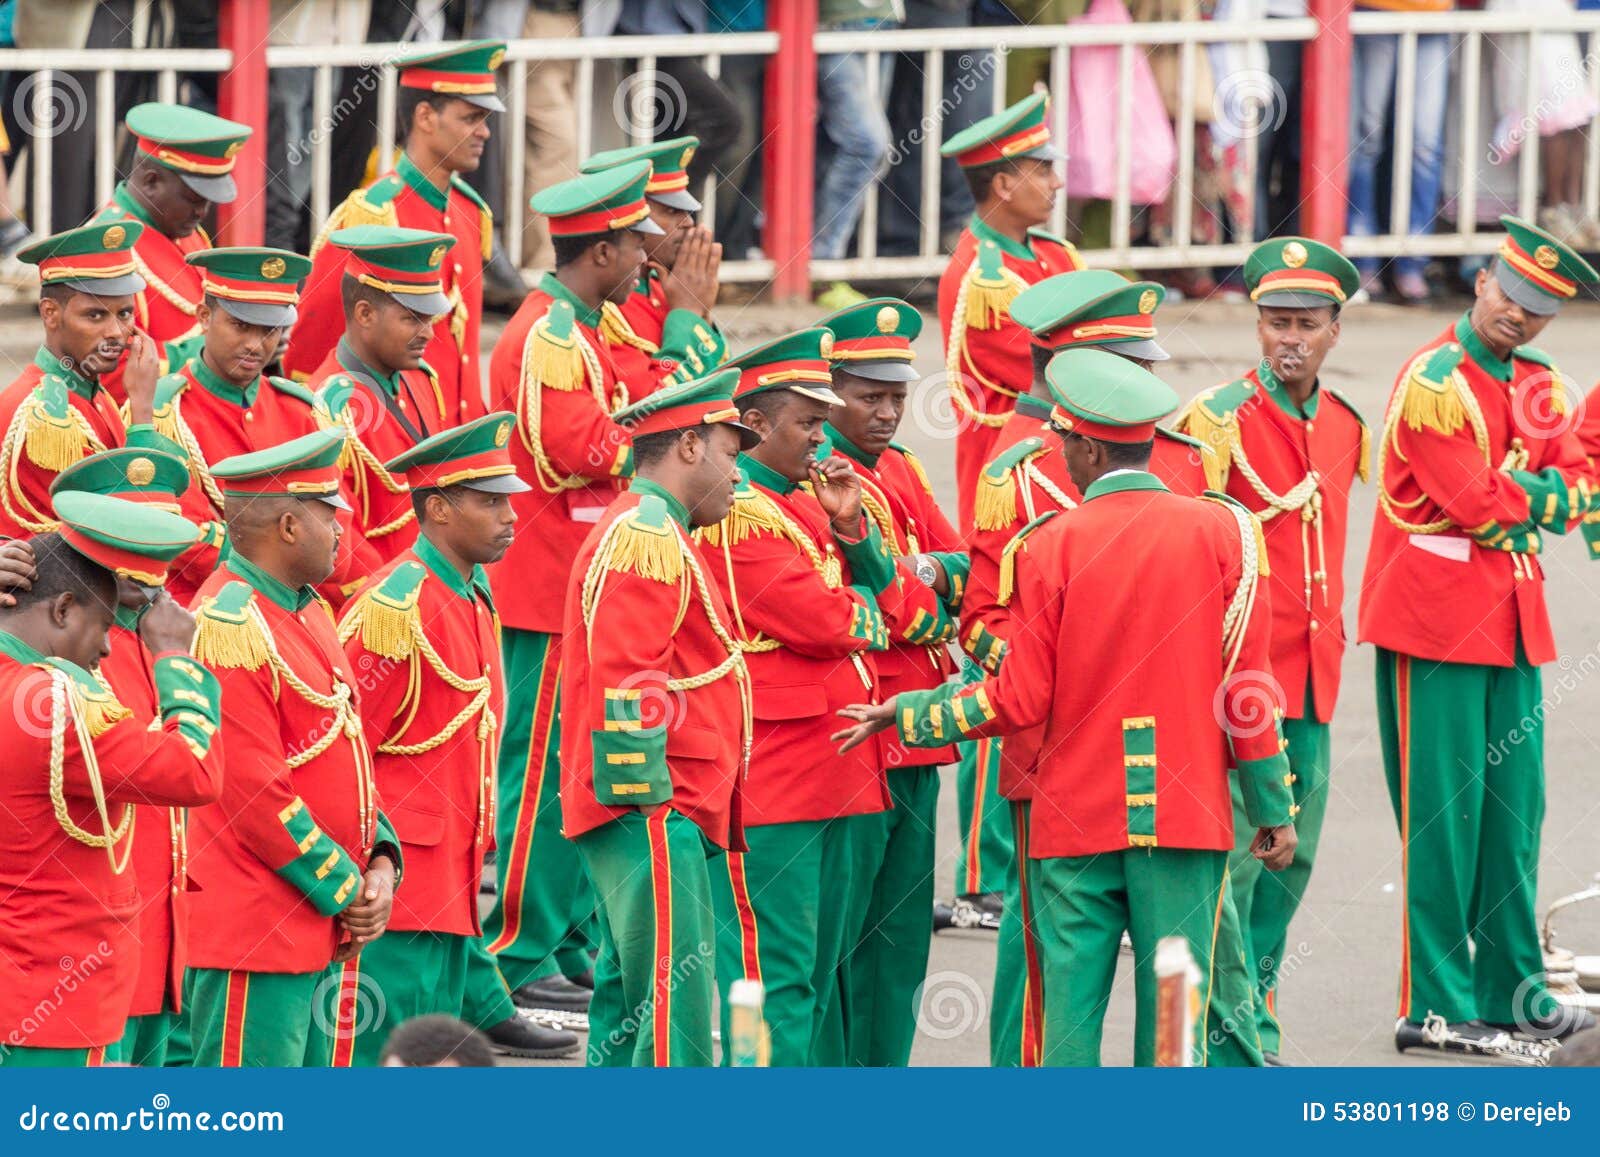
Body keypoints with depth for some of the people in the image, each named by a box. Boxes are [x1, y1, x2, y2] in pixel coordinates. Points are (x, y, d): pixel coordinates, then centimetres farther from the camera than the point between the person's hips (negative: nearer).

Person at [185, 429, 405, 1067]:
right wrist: (345, 891, -12)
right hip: (253, 938, -10)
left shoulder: (308, 611, 14)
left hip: (324, 935, 10)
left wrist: (379, 864, 3)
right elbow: (255, 794, -20)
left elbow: (347, 750, 19)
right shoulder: (230, 625, -17)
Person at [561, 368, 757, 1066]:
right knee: (675, 1011, -14)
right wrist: (648, 798, -21)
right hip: (656, 810, -11)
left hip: (660, 813, 11)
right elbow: (625, 681, -20)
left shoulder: (658, 534, 22)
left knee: (630, 1004, 12)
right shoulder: (644, 537, -12)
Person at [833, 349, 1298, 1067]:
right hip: (1185, 814, 0)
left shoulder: (1049, 547, -5)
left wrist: (908, 714, 10)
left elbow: (1021, 702, -4)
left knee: (1070, 1011, 5)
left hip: (1075, 819, 0)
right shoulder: (1221, 529, -2)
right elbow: (1245, 685, -2)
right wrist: (1273, 808, 5)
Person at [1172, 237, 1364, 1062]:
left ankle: (1257, 1014, 23)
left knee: (1292, 855, 11)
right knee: (1232, 854, -7)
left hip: (1312, 676, 7)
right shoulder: (1219, 419, -10)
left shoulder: (1345, 426, 9)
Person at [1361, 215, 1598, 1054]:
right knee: (1443, 812, -5)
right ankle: (1436, 1006, -1)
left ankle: (1511, 990, 17)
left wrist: (1514, 500, -12)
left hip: (1512, 619, 7)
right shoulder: (1435, 381, -12)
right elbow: (1479, 503, -18)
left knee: (1513, 809, 9)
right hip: (1433, 620, -7)